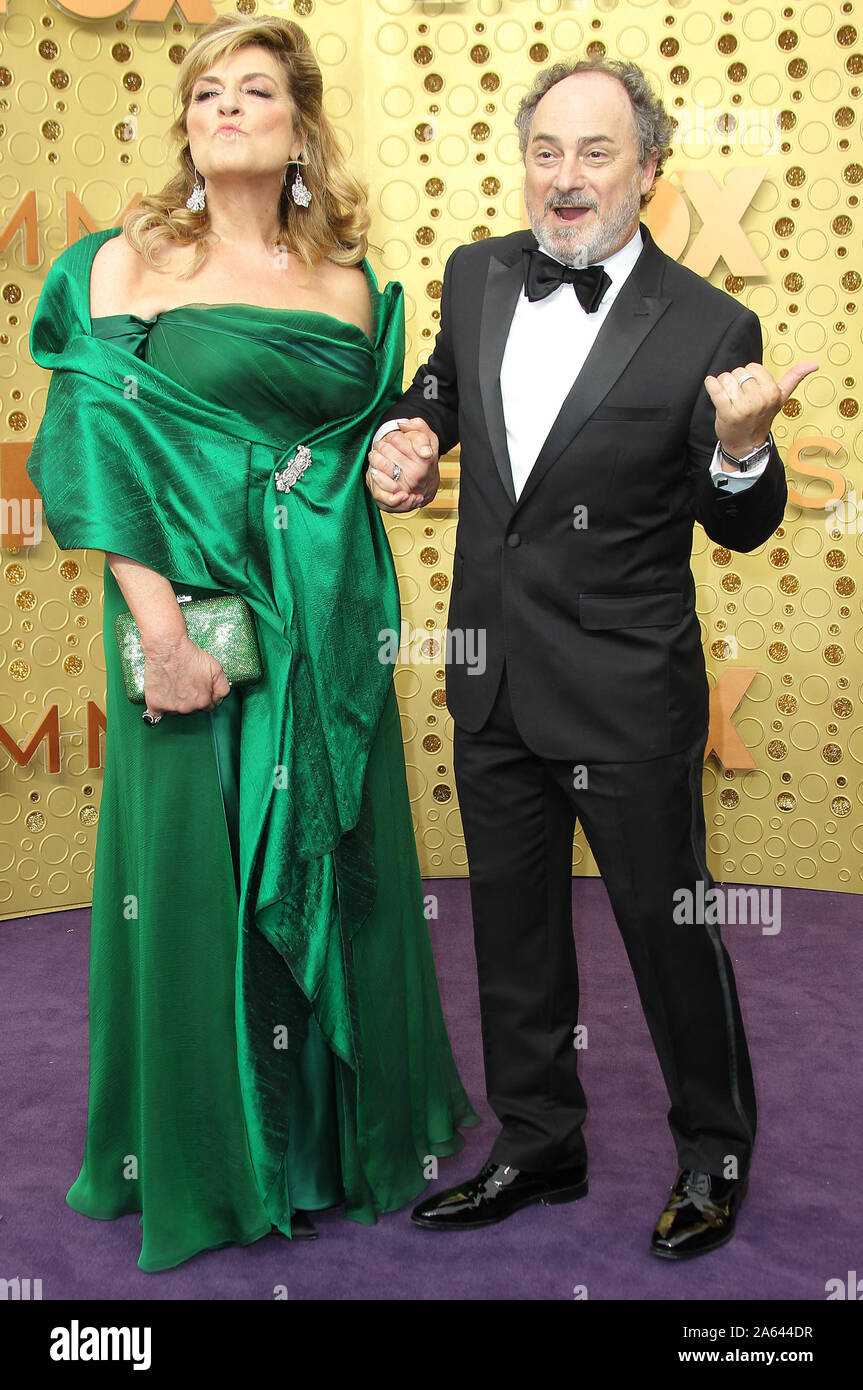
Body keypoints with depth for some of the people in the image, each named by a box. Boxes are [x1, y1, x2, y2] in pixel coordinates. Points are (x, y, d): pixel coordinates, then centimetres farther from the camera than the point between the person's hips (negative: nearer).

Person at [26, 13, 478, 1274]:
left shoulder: (350, 284, 10)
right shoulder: (128, 263, 0)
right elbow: (96, 450, -8)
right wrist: (160, 626, -17)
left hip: (331, 630, 3)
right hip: (193, 614, -3)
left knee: (332, 866, 11)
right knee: (197, 868, 4)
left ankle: (344, 1122, 32)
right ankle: (206, 1159, 24)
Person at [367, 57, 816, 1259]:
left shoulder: (709, 327, -12)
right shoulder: (476, 274, 2)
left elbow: (742, 529, -5)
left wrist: (742, 449, -27)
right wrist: (406, 432, -1)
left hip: (629, 698, -5)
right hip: (492, 681, 6)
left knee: (671, 926, 9)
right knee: (513, 930, 18)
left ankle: (716, 1153, 35)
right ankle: (539, 1147, 39)